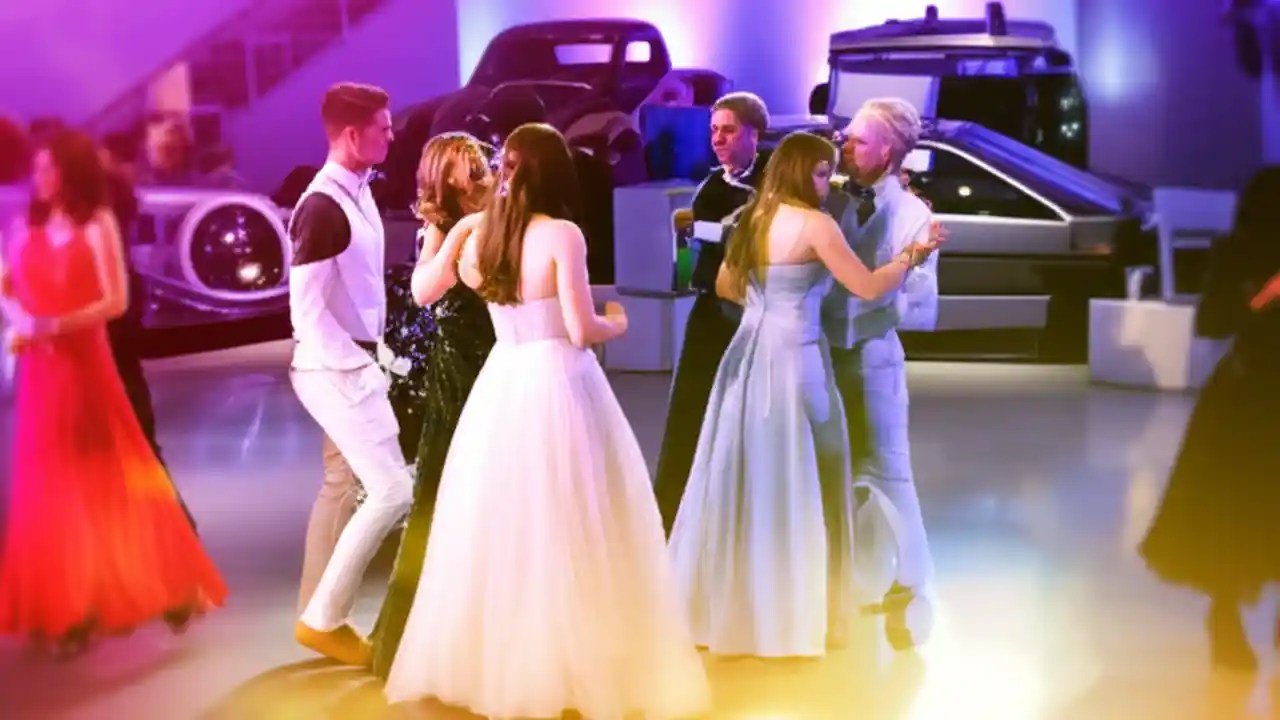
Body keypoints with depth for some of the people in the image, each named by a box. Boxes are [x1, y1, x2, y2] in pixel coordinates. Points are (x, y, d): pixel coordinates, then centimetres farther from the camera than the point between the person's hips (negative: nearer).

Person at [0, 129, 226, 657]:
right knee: (50, 485, 7)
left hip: (85, 367, -4)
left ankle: (163, 586, 15)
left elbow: (116, 301, -12)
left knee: (107, 478, 2)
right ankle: (64, 605, 15)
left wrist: (57, 325, -20)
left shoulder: (97, 225, -6)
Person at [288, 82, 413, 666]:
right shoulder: (323, 207, -21)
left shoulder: (357, 192, 7)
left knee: (343, 487, 15)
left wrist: (367, 360, 11)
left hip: (352, 363, 10)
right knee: (393, 489, -9)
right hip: (335, 369, -10)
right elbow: (307, 309, -23)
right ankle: (324, 617, 3)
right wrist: (353, 366, -18)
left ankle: (319, 617, 25)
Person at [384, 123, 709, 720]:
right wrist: (616, 324, 6)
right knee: (572, 531, 3)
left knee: (500, 525, 14)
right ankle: (589, 665, 8)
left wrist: (443, 235, 25)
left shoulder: (475, 230, 2)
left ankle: (495, 659, 22)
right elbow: (581, 331, -14)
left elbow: (423, 292, 17)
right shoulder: (561, 235, -13)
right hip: (558, 385, -5)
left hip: (503, 385, 5)